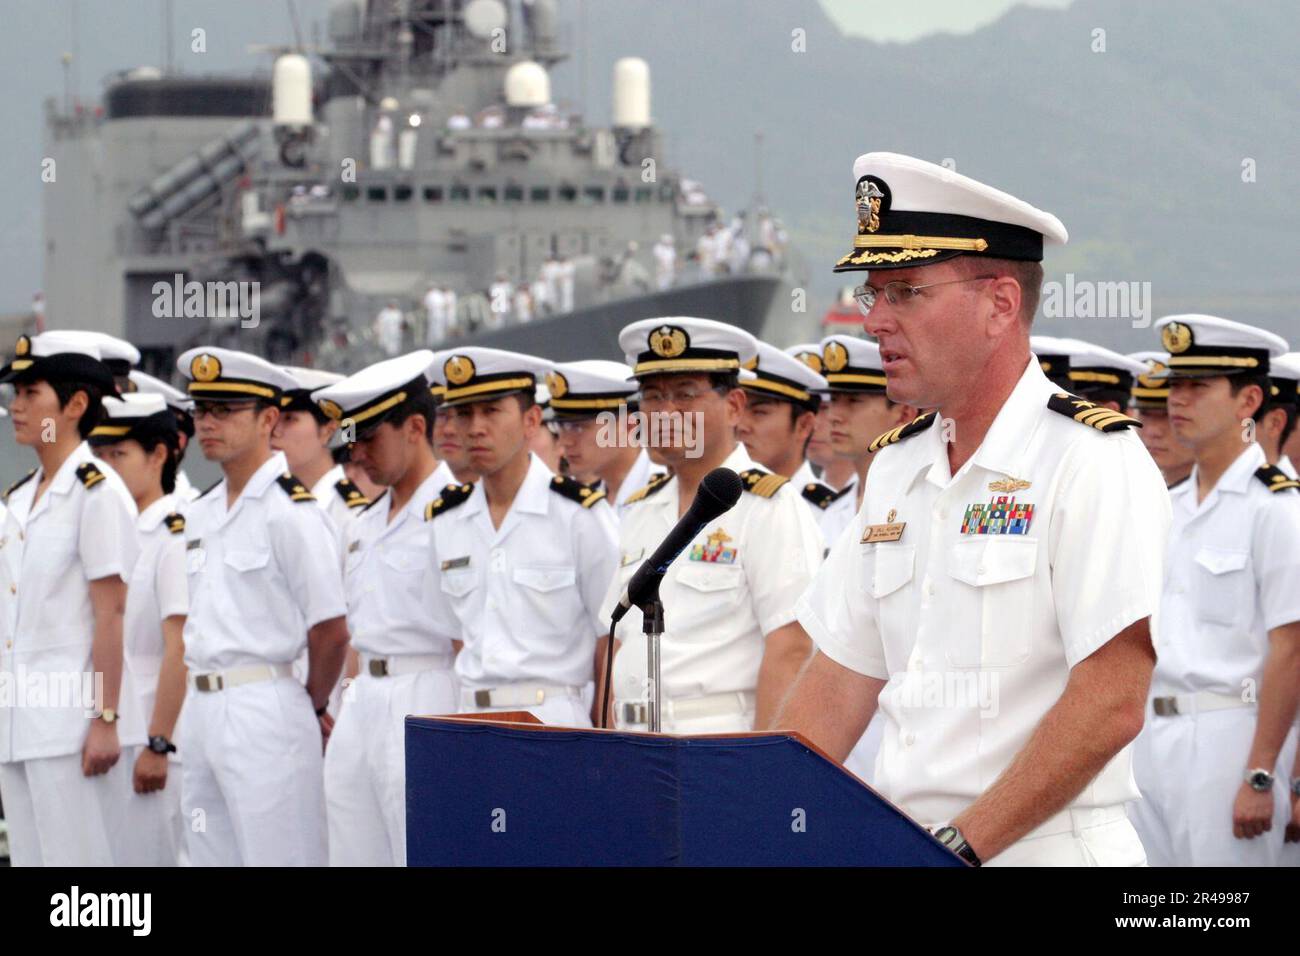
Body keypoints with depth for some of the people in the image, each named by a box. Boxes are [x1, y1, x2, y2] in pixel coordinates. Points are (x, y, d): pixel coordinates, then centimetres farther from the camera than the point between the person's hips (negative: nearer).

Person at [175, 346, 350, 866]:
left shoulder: (290, 511, -11)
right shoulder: (201, 514, 15)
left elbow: (331, 632, -11)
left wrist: (313, 705, 1)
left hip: (266, 715, -8)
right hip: (200, 710, 8)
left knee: (276, 858, -7)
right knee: (213, 858, 11)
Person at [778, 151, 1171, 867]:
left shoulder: (1093, 461, -7)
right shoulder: (896, 466, 15)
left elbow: (1110, 705, -14)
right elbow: (840, 681, 16)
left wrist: (959, 845, -17)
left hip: (1045, 850, -6)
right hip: (896, 848, 6)